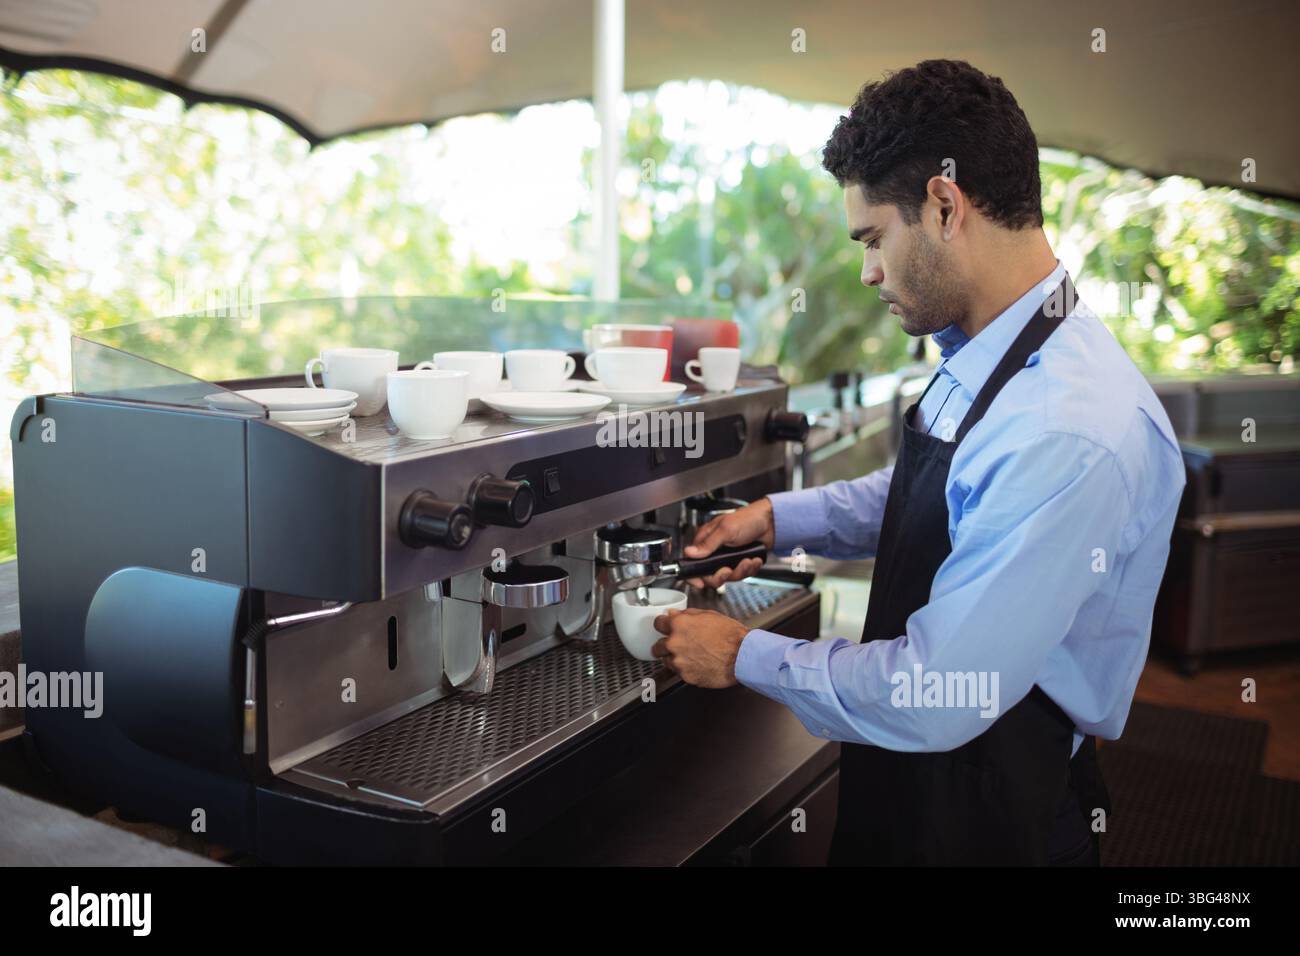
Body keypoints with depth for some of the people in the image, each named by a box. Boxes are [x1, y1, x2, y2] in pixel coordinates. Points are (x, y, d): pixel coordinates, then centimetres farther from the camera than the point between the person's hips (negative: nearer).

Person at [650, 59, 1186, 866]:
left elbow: (937, 698, -29)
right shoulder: (980, 359, -3)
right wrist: (779, 519, 4)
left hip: (995, 815, -7)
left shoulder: (1071, 435, -32)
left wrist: (746, 656, -16)